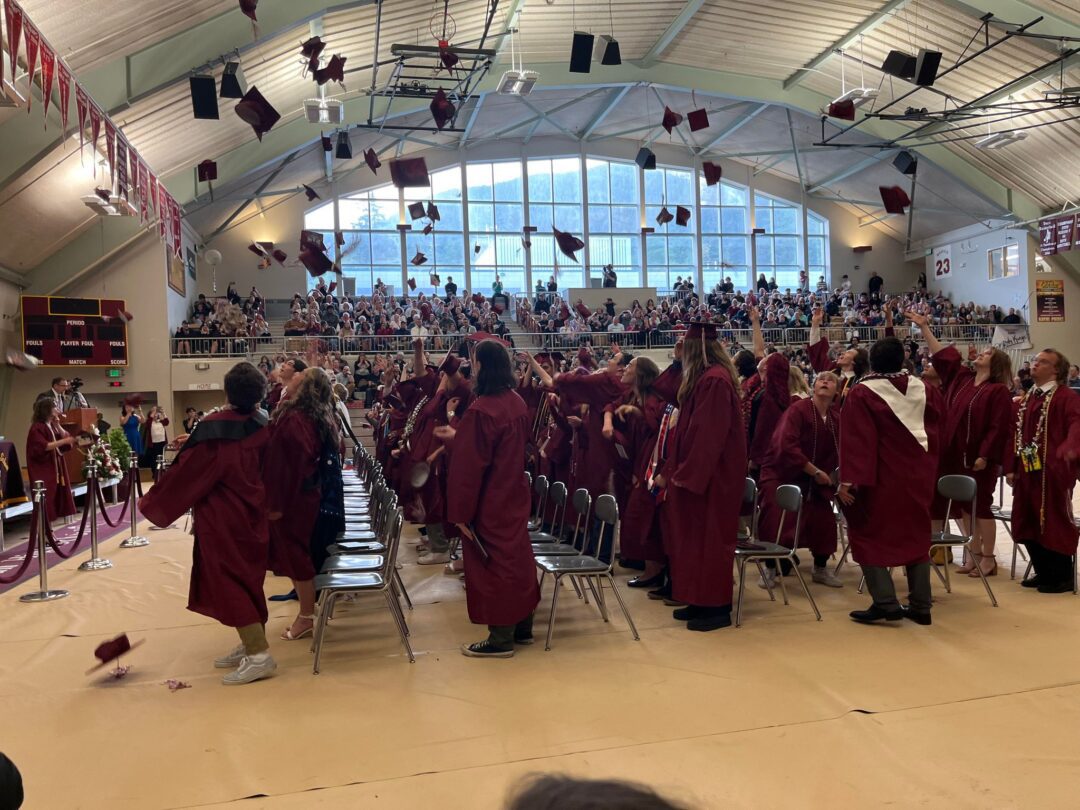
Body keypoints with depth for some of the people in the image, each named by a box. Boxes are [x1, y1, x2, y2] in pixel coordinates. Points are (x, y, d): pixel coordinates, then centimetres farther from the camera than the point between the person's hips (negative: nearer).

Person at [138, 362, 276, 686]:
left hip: (222, 518, -7)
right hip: (251, 513, 7)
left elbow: (186, 470, -14)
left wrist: (152, 502, 1)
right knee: (247, 578, 17)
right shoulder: (263, 425, -1)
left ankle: (258, 655, -6)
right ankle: (252, 644, 23)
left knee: (228, 582, -2)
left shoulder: (213, 428, -20)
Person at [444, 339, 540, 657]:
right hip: (514, 495, 8)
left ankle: (501, 640, 11)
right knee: (516, 556, 17)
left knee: (493, 564, 2)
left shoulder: (481, 410, -23)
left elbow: (470, 464, -21)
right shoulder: (517, 403, 4)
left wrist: (461, 511, -14)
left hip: (489, 502, -8)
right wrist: (457, 436, 24)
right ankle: (522, 627, 28)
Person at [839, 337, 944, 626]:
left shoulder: (862, 393, -13)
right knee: (915, 535, 14)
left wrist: (848, 479, -20)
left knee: (870, 535, 6)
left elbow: (855, 440, -18)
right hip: (917, 476, 5)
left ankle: (885, 603, -2)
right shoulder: (923, 389, 3)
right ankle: (921, 606, 15)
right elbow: (940, 416, 20)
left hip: (880, 478, -5)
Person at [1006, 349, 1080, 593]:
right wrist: (1011, 467, 9)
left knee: (1054, 523, 0)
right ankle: (1044, 572, 25)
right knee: (1028, 523, 12)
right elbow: (1015, 433, 15)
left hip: (1053, 472, -8)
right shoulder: (1026, 399, 16)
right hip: (1027, 471, 8)